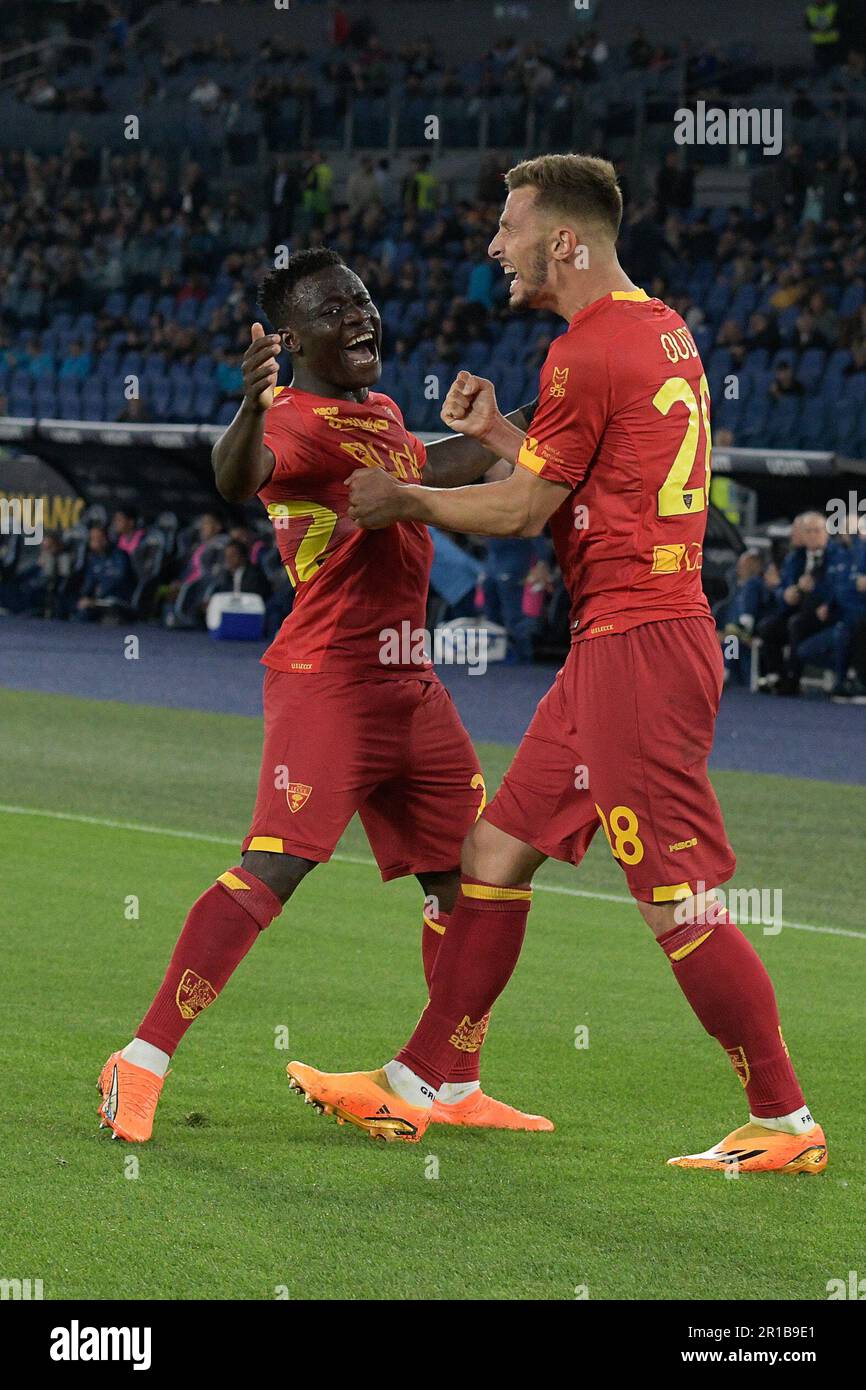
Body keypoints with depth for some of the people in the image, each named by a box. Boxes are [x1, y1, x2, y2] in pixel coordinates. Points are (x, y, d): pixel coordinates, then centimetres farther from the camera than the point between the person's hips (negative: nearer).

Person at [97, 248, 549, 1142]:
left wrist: (518, 424, 41)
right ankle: (143, 1061, -15)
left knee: (465, 876, 11)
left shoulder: (381, 413, 17)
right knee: (273, 869, -19)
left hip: (409, 684, 9)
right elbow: (239, 479, -36)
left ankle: (458, 1090, 20)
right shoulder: (301, 420, -13)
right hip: (327, 682, -9)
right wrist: (251, 408, -56)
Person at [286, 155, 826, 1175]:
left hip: (636, 645, -10)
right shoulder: (659, 329, 16)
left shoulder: (588, 351, -14)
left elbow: (527, 511, -8)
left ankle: (785, 1126, -3)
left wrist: (400, 503, 5)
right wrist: (497, 433, 18)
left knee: (676, 900, -8)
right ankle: (414, 1088, 17)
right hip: (619, 642, 10)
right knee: (496, 853, 12)